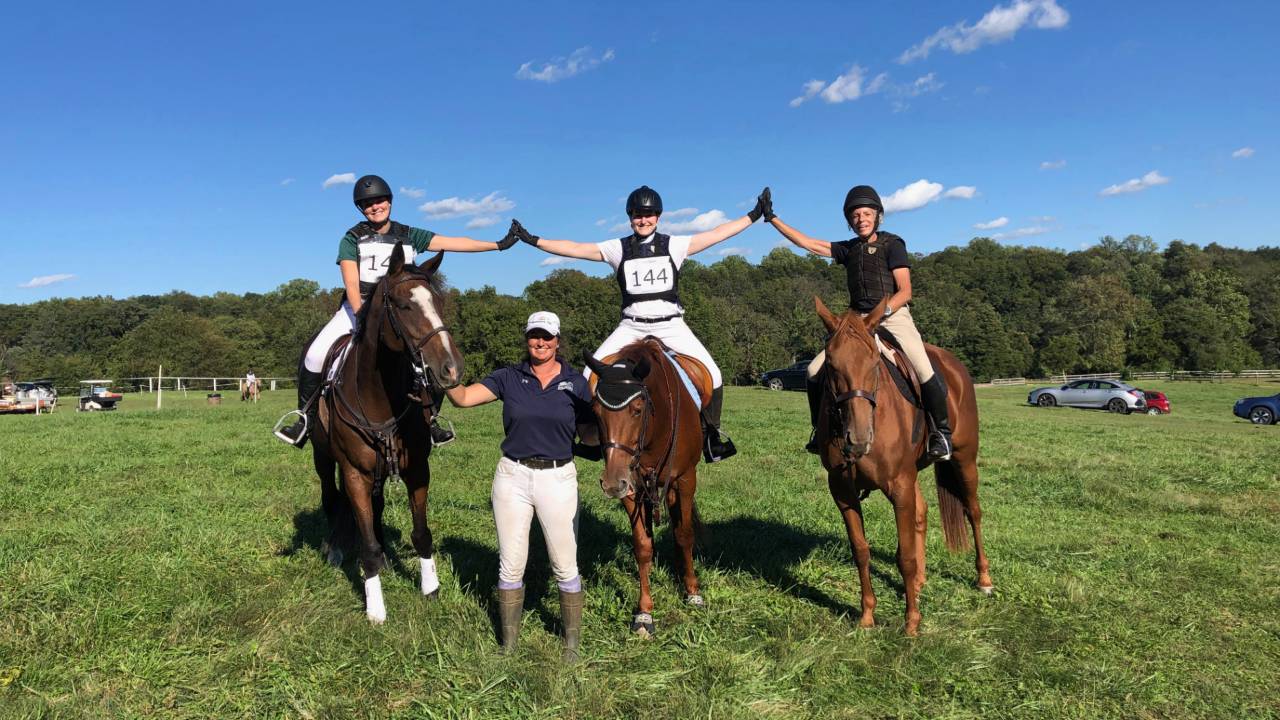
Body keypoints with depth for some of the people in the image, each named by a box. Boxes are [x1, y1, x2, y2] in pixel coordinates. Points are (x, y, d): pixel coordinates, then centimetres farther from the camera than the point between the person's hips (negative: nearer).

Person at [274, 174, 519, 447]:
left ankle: (430, 421, 3)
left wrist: (499, 244, -2)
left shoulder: (409, 236, 8)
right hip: (357, 307, -1)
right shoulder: (353, 239, 2)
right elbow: (351, 284, -8)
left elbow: (453, 243, 4)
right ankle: (304, 417, -3)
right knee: (315, 353, -21)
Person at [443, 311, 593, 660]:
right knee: (510, 566, 10)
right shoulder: (508, 378, 0)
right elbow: (463, 397, -10)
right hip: (512, 477, 1)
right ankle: (509, 645, 26)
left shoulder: (575, 383, 0)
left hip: (558, 478, -1)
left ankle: (572, 645, 23)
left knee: (565, 567, 6)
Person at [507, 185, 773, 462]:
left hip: (670, 325, 0)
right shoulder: (618, 249, 5)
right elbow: (574, 249, 1)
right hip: (631, 326, 1)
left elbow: (717, 234, 4)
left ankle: (711, 433, 8)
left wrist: (753, 216, 0)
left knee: (712, 375, -12)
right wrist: (533, 240, -5)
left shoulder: (674, 245, 5)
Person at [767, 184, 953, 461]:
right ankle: (821, 430, 10)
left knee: (924, 369, -29)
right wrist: (772, 219, 13)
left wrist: (882, 312, -22)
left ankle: (942, 431, -11)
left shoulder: (892, 244, 3)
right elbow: (809, 243, 16)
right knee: (815, 370, -7)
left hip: (894, 317, -5)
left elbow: (905, 291, -5)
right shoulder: (849, 249, 16)